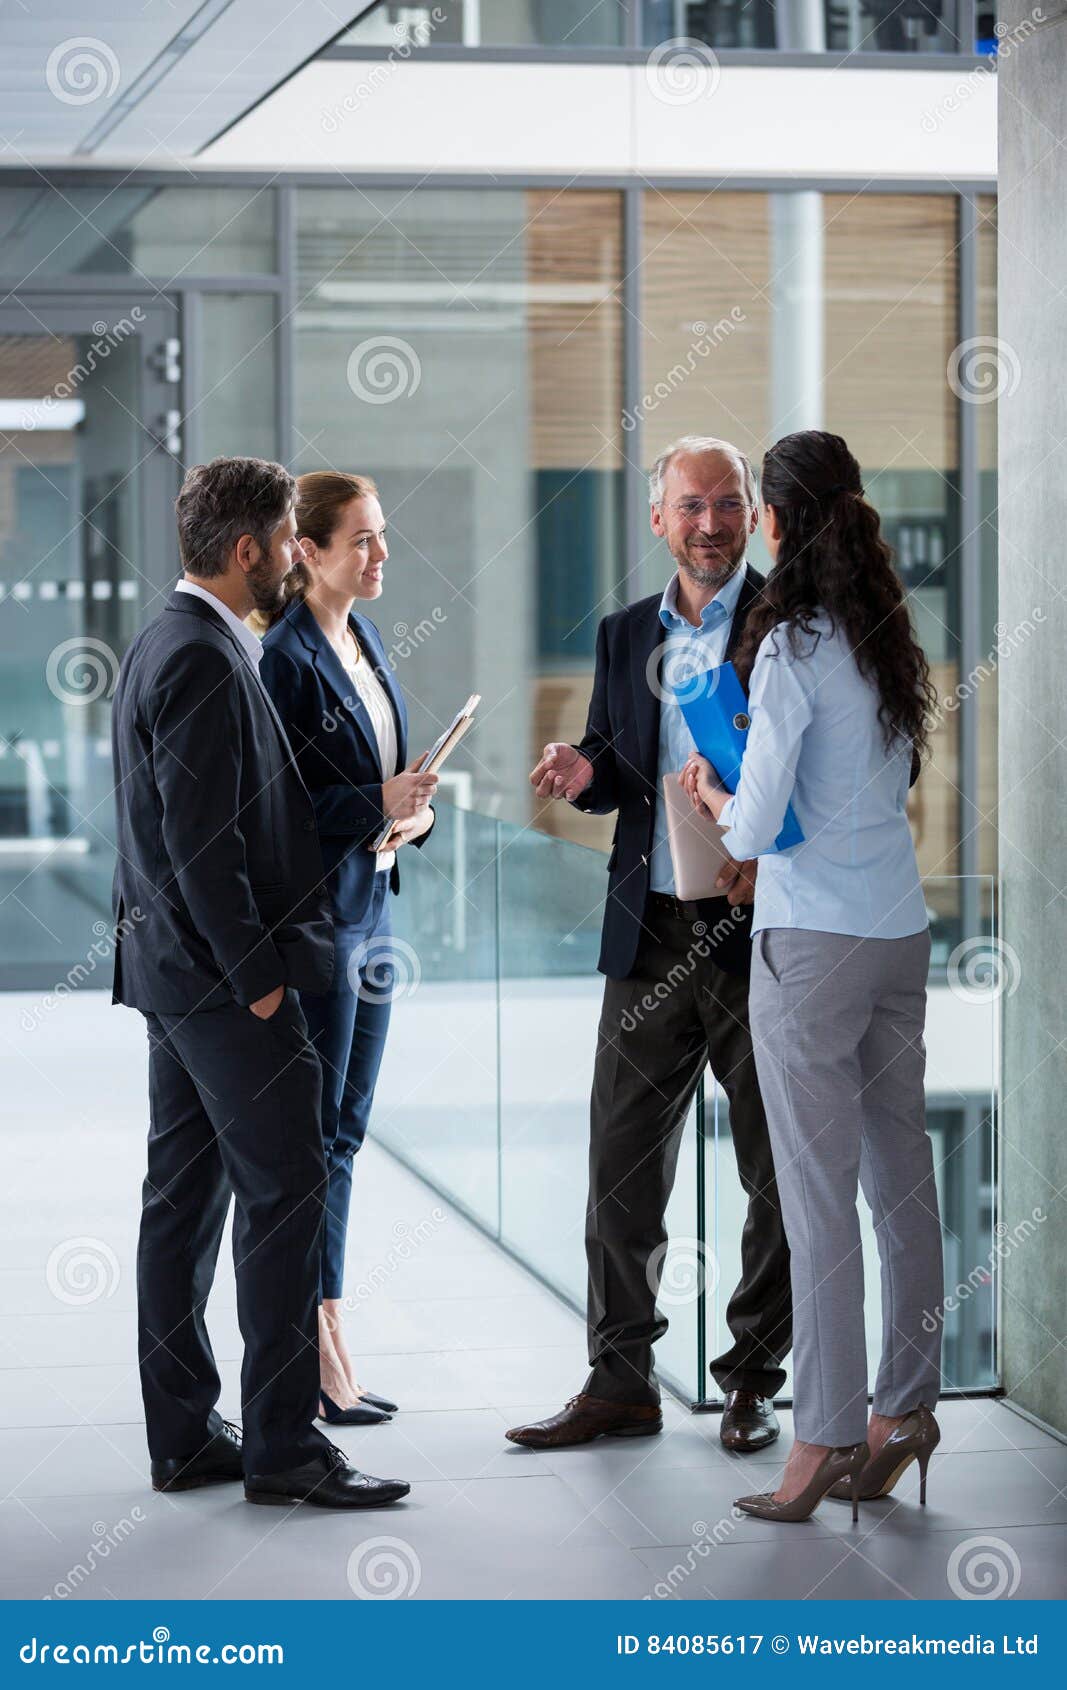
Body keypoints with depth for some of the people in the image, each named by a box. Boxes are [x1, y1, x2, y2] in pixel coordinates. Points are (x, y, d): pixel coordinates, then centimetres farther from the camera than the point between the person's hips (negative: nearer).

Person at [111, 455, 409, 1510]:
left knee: (184, 1195, 11)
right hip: (224, 980, -11)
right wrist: (257, 976, -18)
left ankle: (183, 1437, 17)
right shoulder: (206, 664, -17)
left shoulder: (162, 646, 15)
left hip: (177, 974, 11)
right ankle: (282, 1446, -3)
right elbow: (202, 842, -22)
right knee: (284, 1195, -6)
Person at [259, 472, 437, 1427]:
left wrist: (418, 808, 1)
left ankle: (312, 1333, 18)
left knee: (344, 1131, 11)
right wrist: (376, 803, -22)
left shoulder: (364, 642, 13)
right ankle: (324, 1350, 3)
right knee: (313, 1135, -3)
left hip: (370, 903, 9)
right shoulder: (285, 656, -15)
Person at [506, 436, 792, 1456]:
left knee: (778, 1177, 5)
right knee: (621, 1166, 5)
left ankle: (753, 1381, 18)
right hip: (649, 937, 4)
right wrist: (587, 771, -3)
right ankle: (619, 1382, 15)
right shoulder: (624, 635, 12)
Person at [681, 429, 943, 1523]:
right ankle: (906, 1409, 19)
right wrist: (749, 784, 16)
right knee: (901, 1171, 12)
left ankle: (825, 1437, 0)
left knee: (818, 1193, -3)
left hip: (814, 940, -8)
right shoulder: (887, 637, 8)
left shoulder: (791, 649, -15)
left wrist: (709, 796, 5)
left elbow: (756, 830, -16)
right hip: (901, 930, 8)